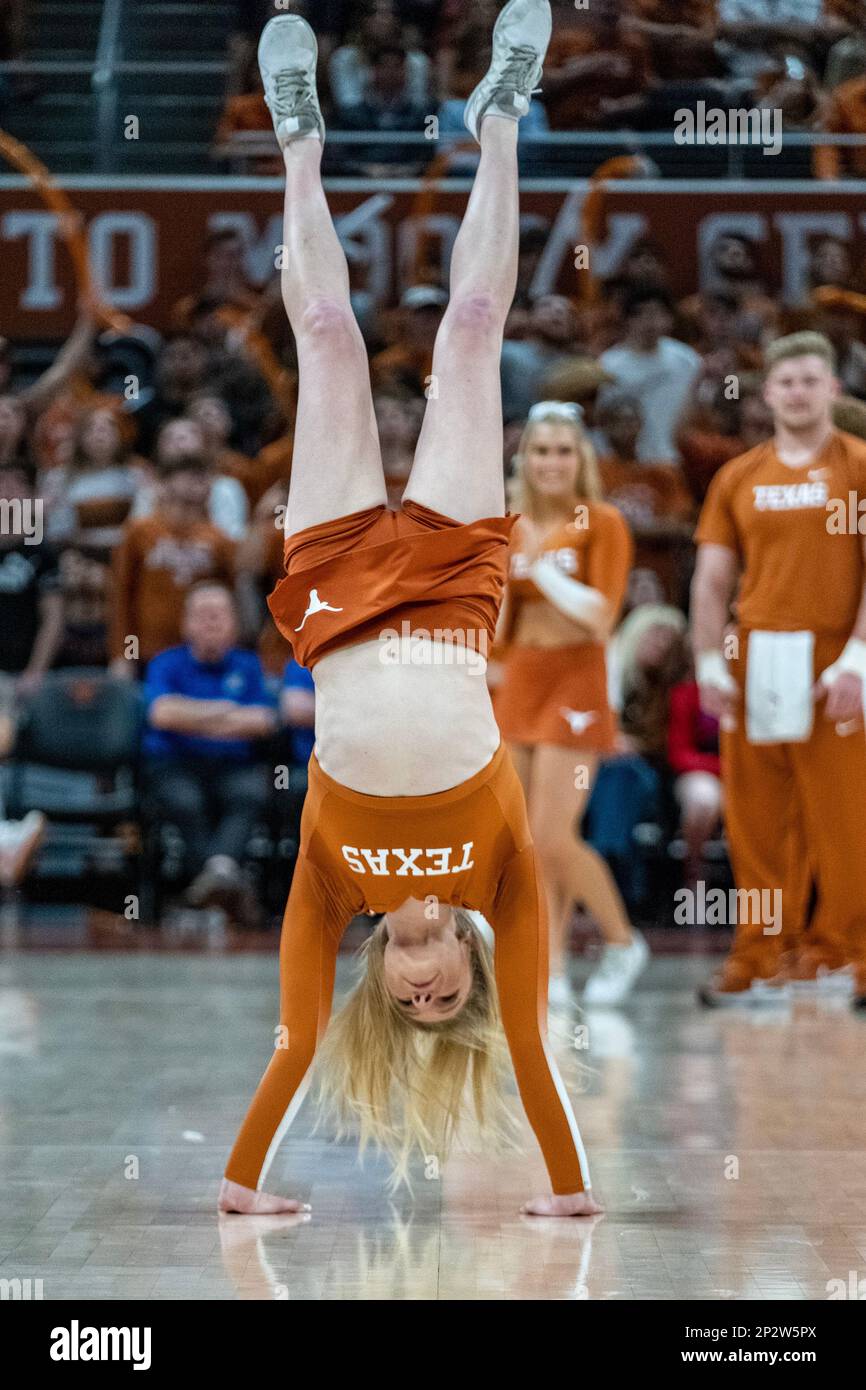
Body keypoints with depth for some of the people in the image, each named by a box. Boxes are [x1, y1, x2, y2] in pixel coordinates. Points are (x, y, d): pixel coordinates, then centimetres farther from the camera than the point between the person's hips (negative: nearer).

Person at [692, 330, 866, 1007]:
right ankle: (760, 960, 11)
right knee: (756, 821, 4)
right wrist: (711, 663, 0)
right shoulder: (738, 478, 13)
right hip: (753, 659, 4)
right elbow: (713, 581, 12)